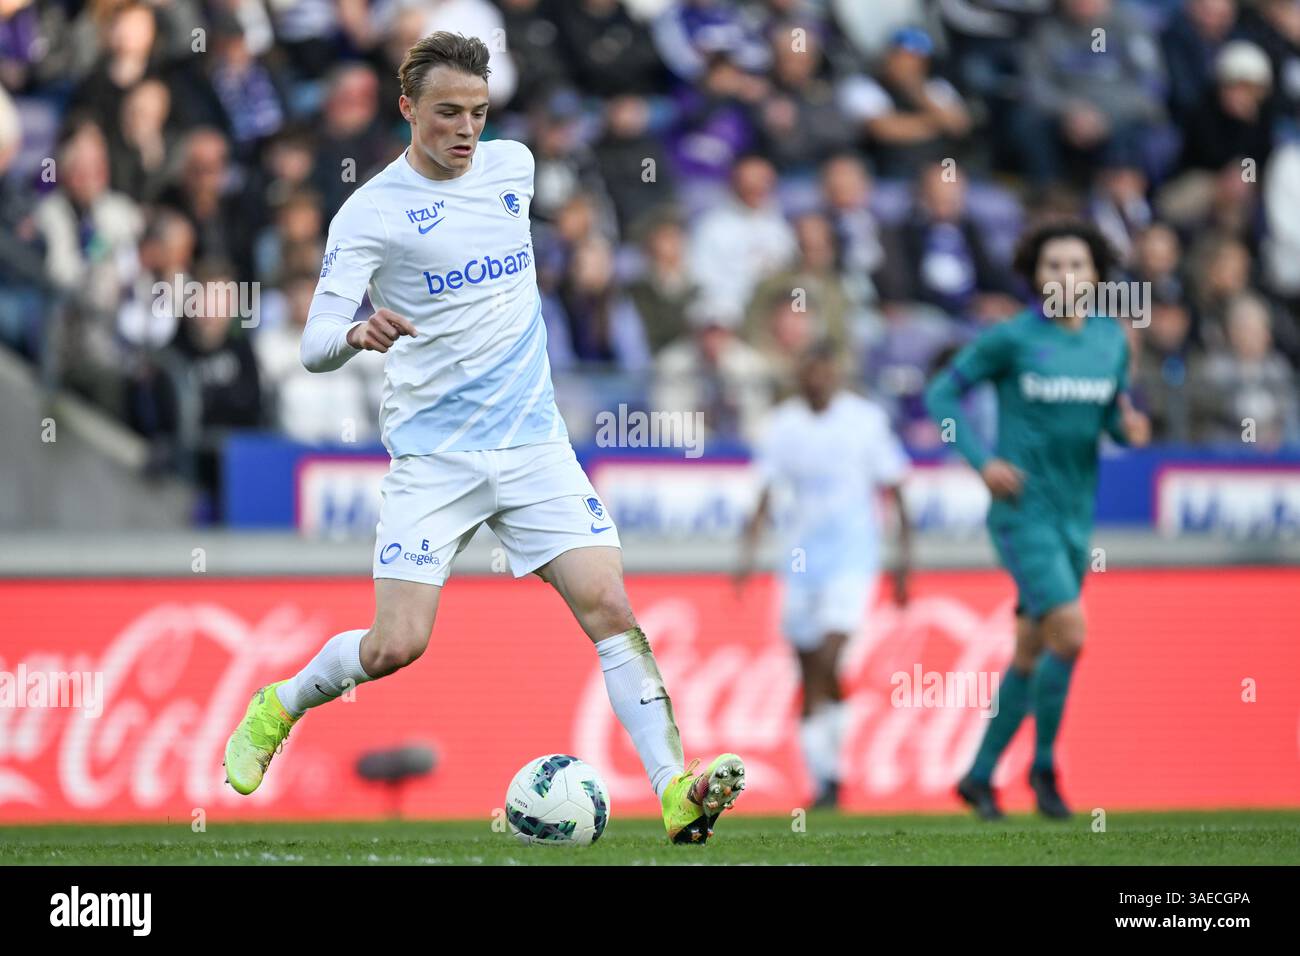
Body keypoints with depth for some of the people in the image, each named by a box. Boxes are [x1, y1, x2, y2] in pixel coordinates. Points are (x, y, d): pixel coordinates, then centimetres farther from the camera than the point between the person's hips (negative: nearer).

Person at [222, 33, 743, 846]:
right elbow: (315, 345, -16)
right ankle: (278, 709, 21)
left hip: (533, 442, 4)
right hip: (432, 454, -4)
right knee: (397, 645, -9)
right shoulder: (371, 211, -8)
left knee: (609, 607, -13)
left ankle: (676, 792, -18)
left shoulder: (512, 164, 7)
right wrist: (355, 334, -36)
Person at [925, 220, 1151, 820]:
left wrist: (1129, 429, -9)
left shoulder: (1111, 339, 6)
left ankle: (979, 776, 23)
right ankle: (1043, 765, 1)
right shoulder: (1012, 338, -8)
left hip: (1075, 516, 6)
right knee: (1069, 635, -17)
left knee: (1031, 653, 11)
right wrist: (981, 461, -13)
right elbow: (941, 394, -2)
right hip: (1022, 513, -6)